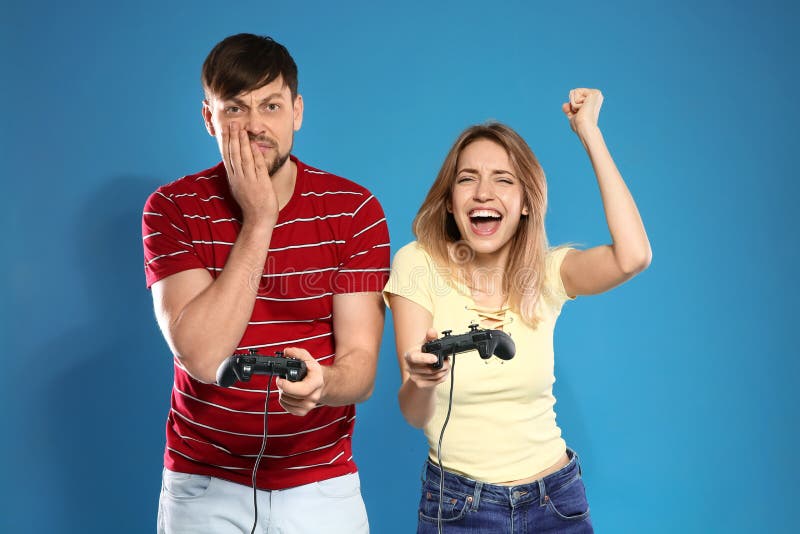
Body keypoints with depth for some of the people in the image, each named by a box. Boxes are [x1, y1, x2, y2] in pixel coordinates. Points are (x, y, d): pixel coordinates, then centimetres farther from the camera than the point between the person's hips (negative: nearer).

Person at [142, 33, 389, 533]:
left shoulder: (355, 209, -9)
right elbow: (202, 357, -21)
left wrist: (319, 383, -36)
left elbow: (361, 366, -13)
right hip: (205, 484, 0)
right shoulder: (173, 208, -9)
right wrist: (258, 221, -23)